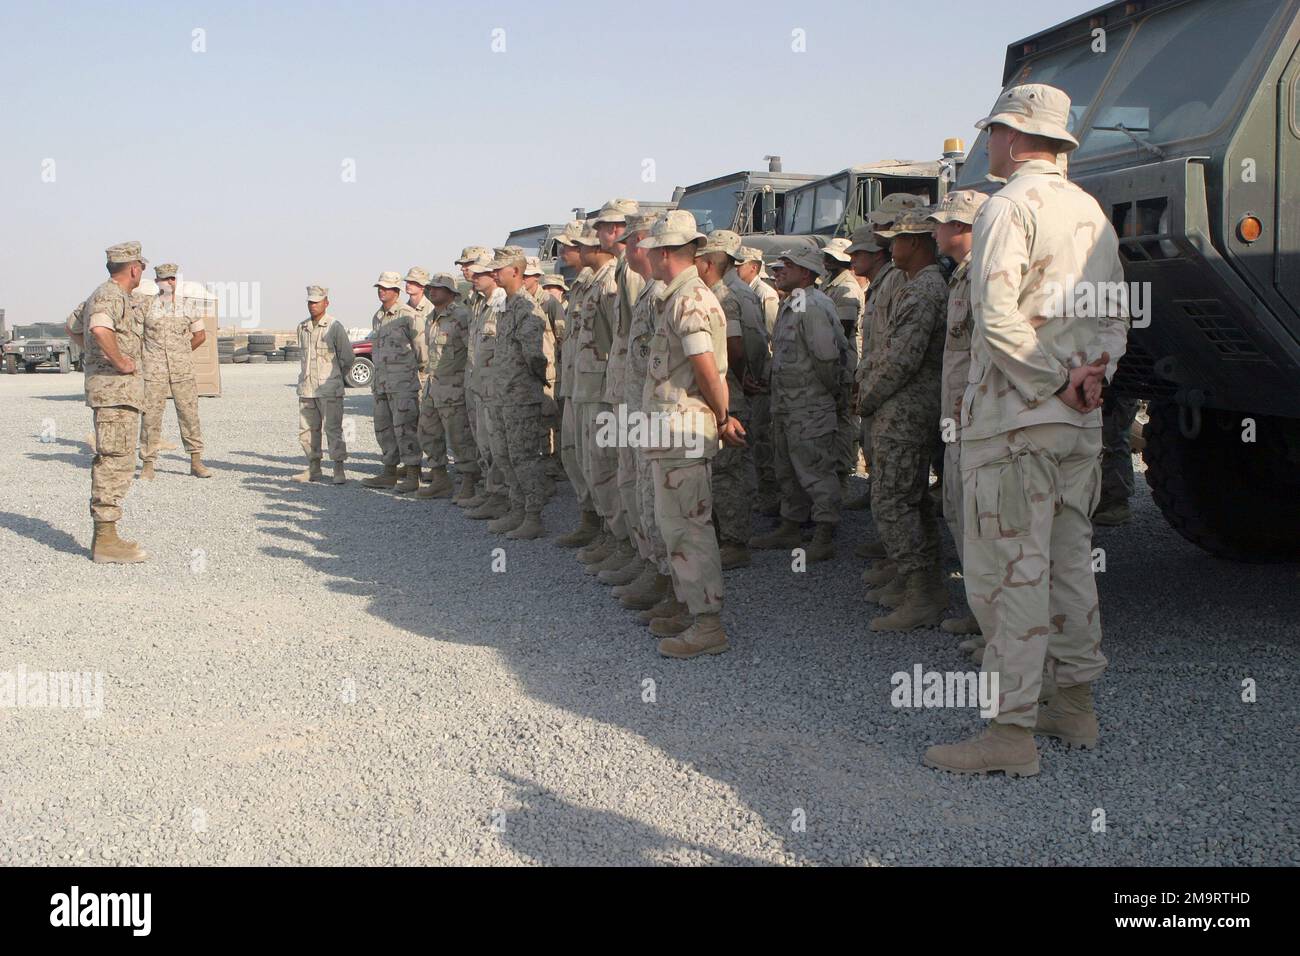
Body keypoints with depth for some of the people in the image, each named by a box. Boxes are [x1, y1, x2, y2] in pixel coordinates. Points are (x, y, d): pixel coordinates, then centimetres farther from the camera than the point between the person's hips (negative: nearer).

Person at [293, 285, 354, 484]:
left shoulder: (334, 327, -7)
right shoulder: (302, 327, 11)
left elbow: (348, 358, -2)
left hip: (329, 389, -6)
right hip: (306, 388, 6)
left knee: (333, 429, -8)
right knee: (307, 430, 8)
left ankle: (339, 470, -5)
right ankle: (313, 469, 17)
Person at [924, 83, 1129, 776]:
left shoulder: (1009, 207, -11)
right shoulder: (1090, 211, 15)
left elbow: (997, 318, -22)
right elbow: (1117, 312, 15)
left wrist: (1057, 380, -14)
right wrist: (1092, 374, 1)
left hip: (1014, 417, -8)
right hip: (1081, 424, 9)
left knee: (1008, 570, -5)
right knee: (1069, 560, 15)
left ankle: (1012, 731, -1)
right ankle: (1075, 704, 25)